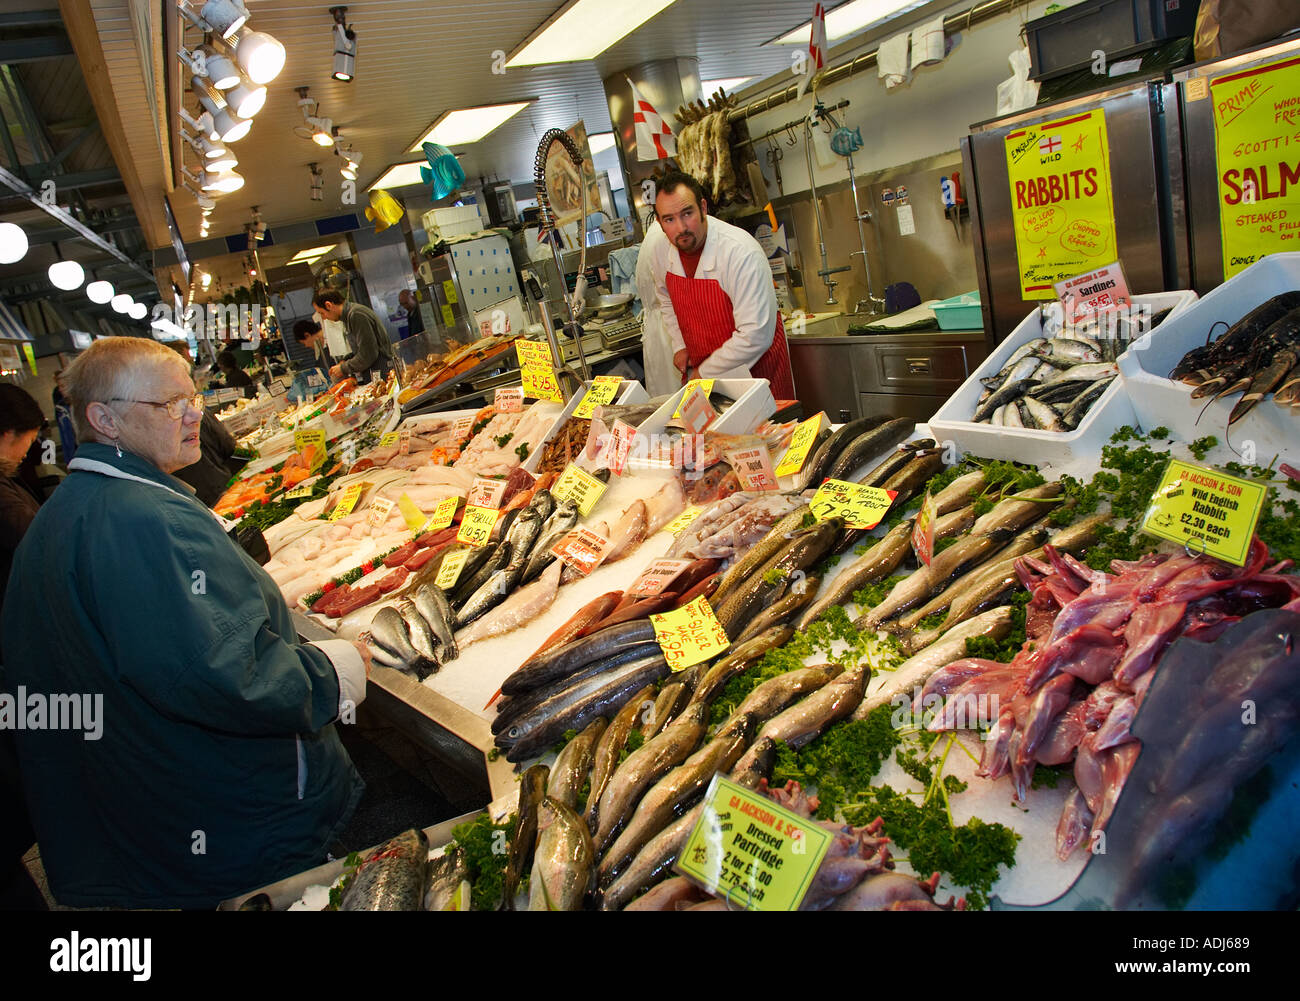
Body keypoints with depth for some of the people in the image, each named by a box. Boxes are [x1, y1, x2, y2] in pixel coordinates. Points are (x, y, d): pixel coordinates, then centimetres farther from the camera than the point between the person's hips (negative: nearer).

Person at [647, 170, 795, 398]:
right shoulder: (660, 251, -6)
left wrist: (705, 373, -20)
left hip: (753, 367, -5)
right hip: (700, 370, 5)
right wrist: (679, 346, 6)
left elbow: (755, 336, -29)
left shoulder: (742, 253, -28)